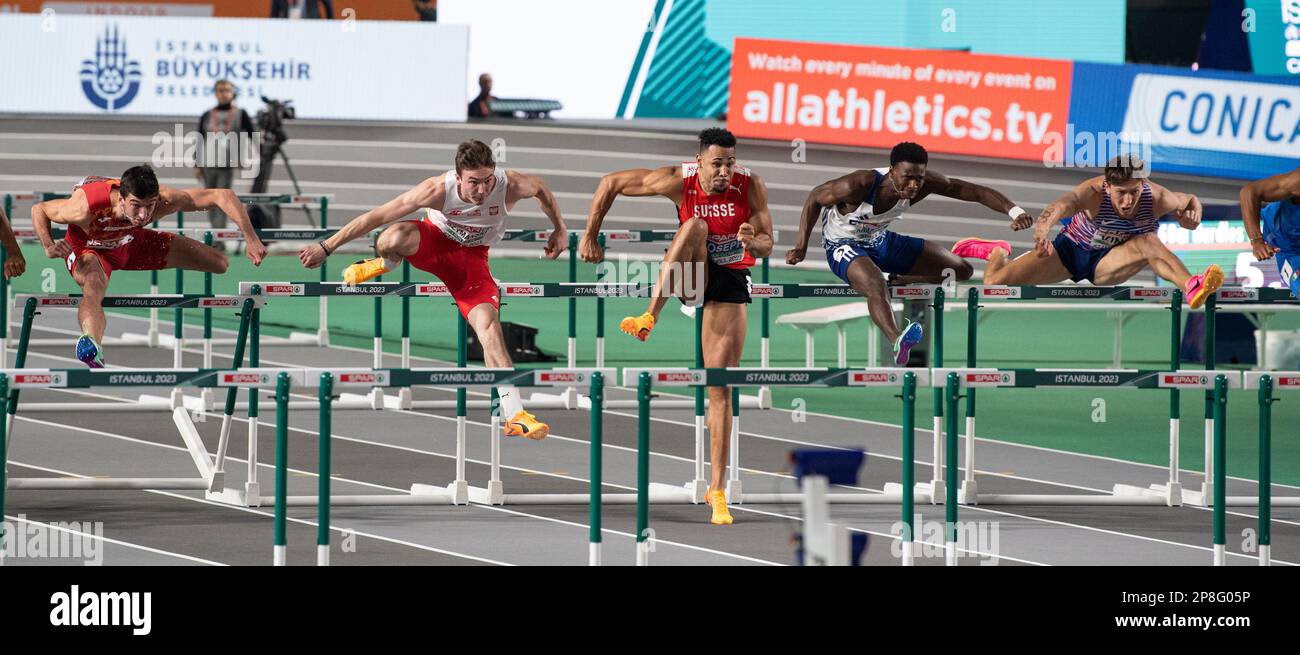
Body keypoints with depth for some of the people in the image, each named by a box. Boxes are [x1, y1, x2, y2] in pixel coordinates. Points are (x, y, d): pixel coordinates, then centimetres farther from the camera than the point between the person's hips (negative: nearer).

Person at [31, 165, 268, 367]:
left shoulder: (164, 200, -36)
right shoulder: (86, 207, -42)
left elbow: (223, 196, -29)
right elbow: (38, 210, -22)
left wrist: (250, 239, -35)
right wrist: (49, 248, -38)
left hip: (130, 241, 4)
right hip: (88, 247, -4)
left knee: (221, 262, 0)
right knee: (94, 285, -42)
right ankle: (92, 348, -67)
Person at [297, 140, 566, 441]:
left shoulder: (511, 185, -28)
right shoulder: (438, 190, -33)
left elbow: (541, 189, -1)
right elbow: (377, 216, -26)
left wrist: (559, 229, 12)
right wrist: (326, 247, -21)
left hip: (471, 257, 1)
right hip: (434, 240, -1)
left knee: (489, 326, -20)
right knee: (392, 239, -38)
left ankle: (514, 416, -17)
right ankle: (385, 264, 2)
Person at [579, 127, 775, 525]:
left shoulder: (751, 187, -16)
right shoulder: (679, 182, -18)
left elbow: (767, 245, -11)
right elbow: (611, 184, -9)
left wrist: (752, 242, -35)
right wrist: (589, 237, -6)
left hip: (729, 283, 0)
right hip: (690, 275, 0)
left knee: (720, 387, -6)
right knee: (696, 225, -33)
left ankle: (716, 490, -2)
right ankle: (650, 317, -30)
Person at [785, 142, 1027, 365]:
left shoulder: (925, 182, -23)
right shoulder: (858, 186, -34)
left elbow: (975, 191, -20)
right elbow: (815, 198, -18)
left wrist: (1014, 211, -33)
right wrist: (801, 246, -19)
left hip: (882, 240, 6)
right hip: (844, 245, -6)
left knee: (961, 270, 4)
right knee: (875, 286, -41)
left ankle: (895, 280, 14)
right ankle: (898, 343, -62)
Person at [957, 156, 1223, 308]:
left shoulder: (1155, 198, -24)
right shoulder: (1093, 193, -36)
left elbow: (1189, 201, -1)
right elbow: (1061, 206, -58)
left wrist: (1193, 213, -26)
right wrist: (1042, 231, -80)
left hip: (1107, 263, 1)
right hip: (1068, 253, -1)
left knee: (1148, 242, -32)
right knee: (995, 282, -7)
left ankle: (1191, 288, -51)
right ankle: (999, 252, 31)